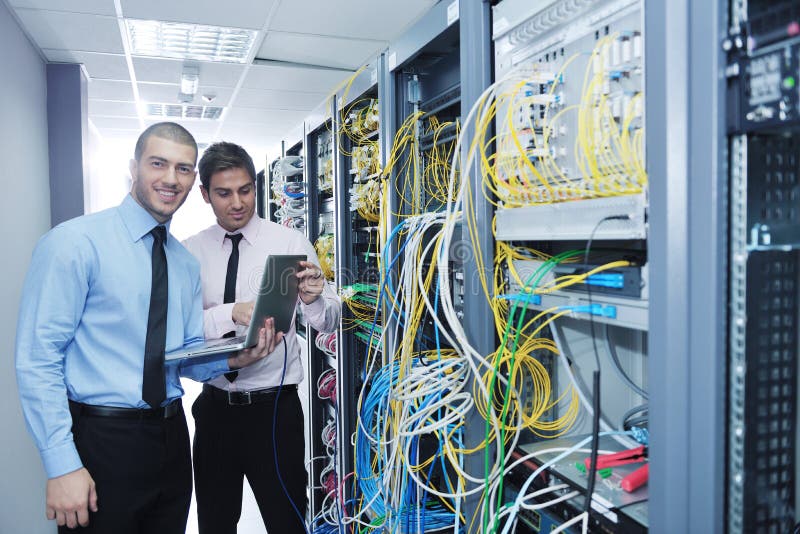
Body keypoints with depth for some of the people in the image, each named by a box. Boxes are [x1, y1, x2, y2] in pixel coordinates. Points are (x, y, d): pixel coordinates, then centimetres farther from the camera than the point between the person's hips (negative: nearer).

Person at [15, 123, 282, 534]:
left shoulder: (186, 264, 9)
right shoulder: (76, 243, -11)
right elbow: (38, 359, -14)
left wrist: (232, 359, -7)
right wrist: (62, 466, -18)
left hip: (171, 438, 6)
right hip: (101, 440, -6)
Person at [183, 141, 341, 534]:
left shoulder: (290, 243, -6)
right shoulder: (191, 251, 0)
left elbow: (329, 322, -10)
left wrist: (313, 299, -31)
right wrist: (232, 313, -28)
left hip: (274, 407, -2)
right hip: (215, 406, 3)